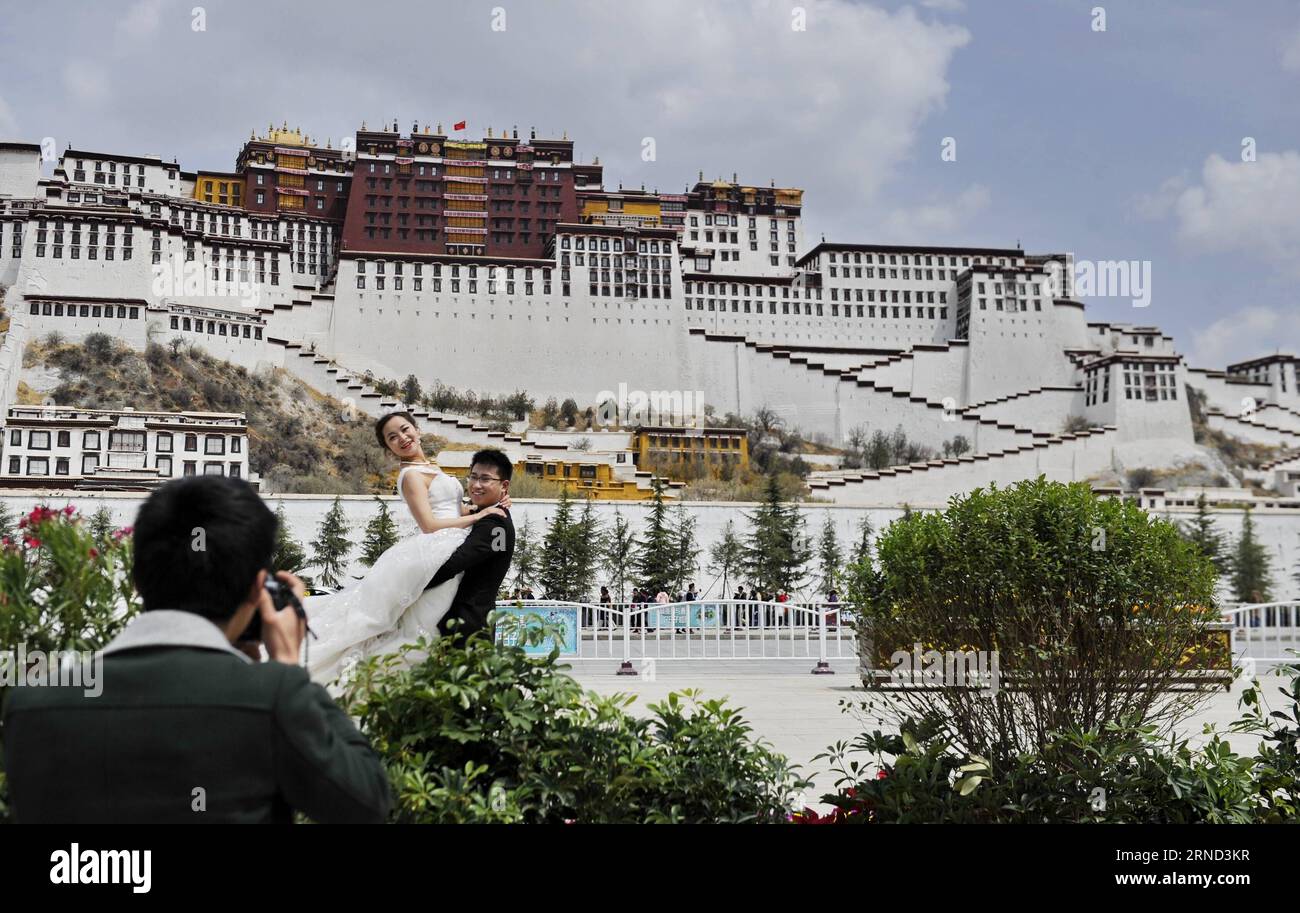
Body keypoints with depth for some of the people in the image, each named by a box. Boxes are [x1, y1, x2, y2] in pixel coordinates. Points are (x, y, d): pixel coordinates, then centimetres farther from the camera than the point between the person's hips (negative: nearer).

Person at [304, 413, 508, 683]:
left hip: (448, 554, 9)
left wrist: (491, 504, 6)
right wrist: (479, 515, -10)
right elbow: (429, 524, -15)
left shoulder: (429, 467, 20)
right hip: (436, 551, -9)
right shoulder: (411, 475, -7)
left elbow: (452, 511, 21)